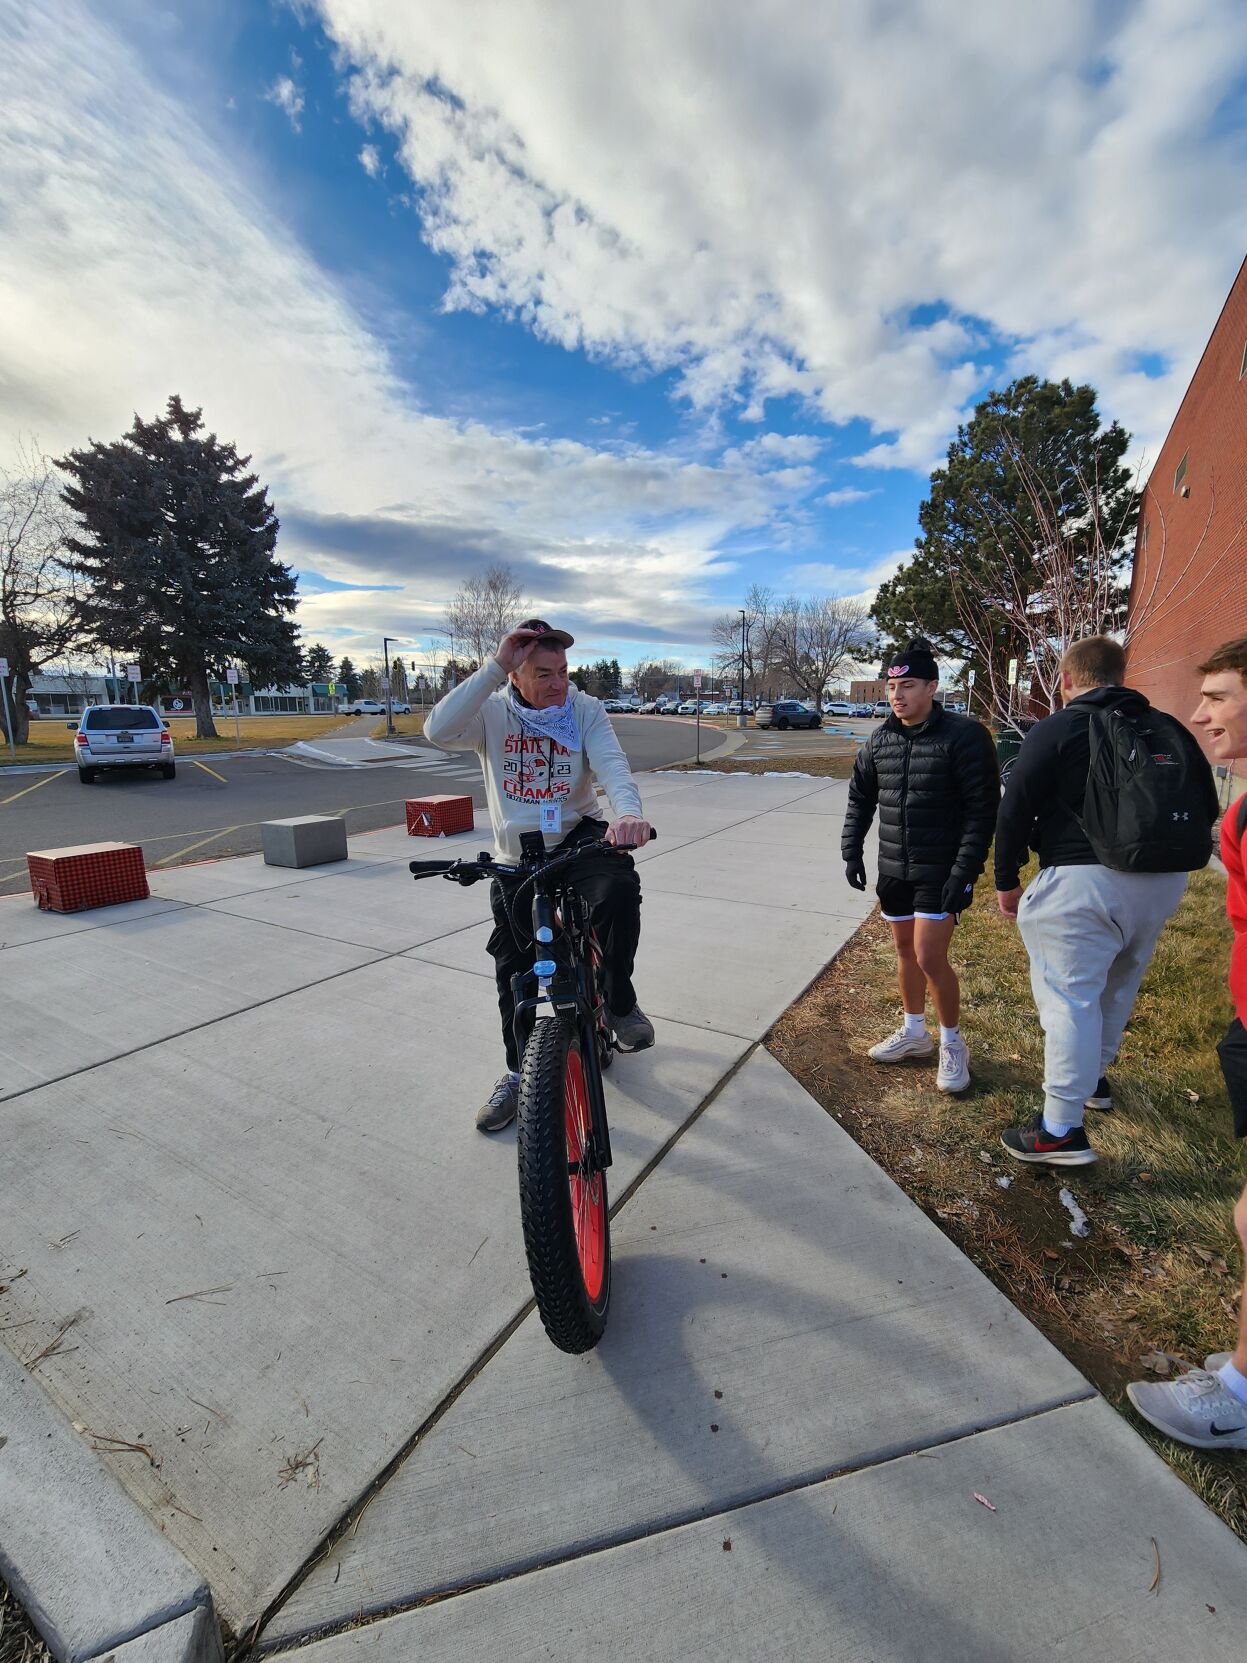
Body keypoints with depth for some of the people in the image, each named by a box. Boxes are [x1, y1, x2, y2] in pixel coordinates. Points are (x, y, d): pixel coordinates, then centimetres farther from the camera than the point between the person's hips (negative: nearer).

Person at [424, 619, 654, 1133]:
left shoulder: (584, 709, -8)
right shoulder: (492, 712, -8)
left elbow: (612, 765, -23)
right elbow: (439, 731, -28)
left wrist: (630, 813, -45)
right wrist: (494, 667, -30)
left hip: (579, 836, -1)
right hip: (516, 856, 2)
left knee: (618, 893, -33)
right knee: (513, 967, 7)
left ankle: (620, 1003, -4)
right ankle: (520, 1072, 31)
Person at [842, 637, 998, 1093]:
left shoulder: (964, 735, -13)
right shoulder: (880, 739, 4)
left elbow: (982, 810, -14)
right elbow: (860, 798, 12)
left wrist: (964, 871, -18)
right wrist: (851, 851, 5)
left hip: (941, 871, -6)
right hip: (893, 869, 6)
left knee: (930, 958, -7)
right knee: (905, 949, 15)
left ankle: (952, 1043, 18)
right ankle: (914, 1031, 34)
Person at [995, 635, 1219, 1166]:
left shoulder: (1055, 729, -6)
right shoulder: (1168, 729, 12)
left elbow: (1014, 812, -10)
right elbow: (1205, 808, 14)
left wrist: (1006, 881, -1)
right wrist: (1165, 852, 22)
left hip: (1083, 880, -7)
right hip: (1164, 881, 7)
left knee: (1069, 997, -3)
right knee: (1117, 985, 23)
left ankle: (1061, 1131, 0)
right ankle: (1095, 1077, 42)